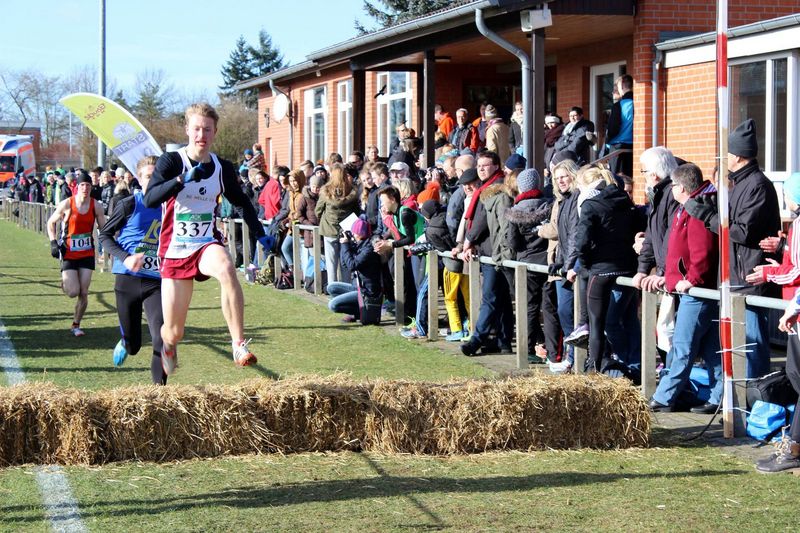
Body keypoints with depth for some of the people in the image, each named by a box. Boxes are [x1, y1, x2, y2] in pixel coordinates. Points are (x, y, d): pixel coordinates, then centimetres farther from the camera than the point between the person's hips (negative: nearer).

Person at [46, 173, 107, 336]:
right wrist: (53, 243, -8)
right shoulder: (67, 204, -10)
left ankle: (76, 325, 15)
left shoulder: (96, 206, -3)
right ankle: (64, 282, 26)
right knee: (73, 292, -10)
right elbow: (51, 223, 3)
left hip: (87, 254, 2)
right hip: (69, 253, -2)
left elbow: (103, 228, 8)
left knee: (84, 292, -1)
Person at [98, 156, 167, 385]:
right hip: (127, 280, -1)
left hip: (157, 282, 1)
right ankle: (125, 343, 48)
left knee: (162, 338, -18)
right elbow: (104, 234, 1)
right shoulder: (130, 204, -4)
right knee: (133, 344, 11)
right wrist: (125, 258, -13)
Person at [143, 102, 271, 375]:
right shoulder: (171, 161, -8)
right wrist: (183, 179, -35)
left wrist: (260, 234, 7)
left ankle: (239, 345, -36)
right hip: (174, 250, -2)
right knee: (174, 333, 0)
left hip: (207, 245, 2)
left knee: (226, 269, -38)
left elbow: (242, 202, 20)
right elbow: (149, 199, -23)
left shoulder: (223, 168, 4)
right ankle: (168, 345, 40)